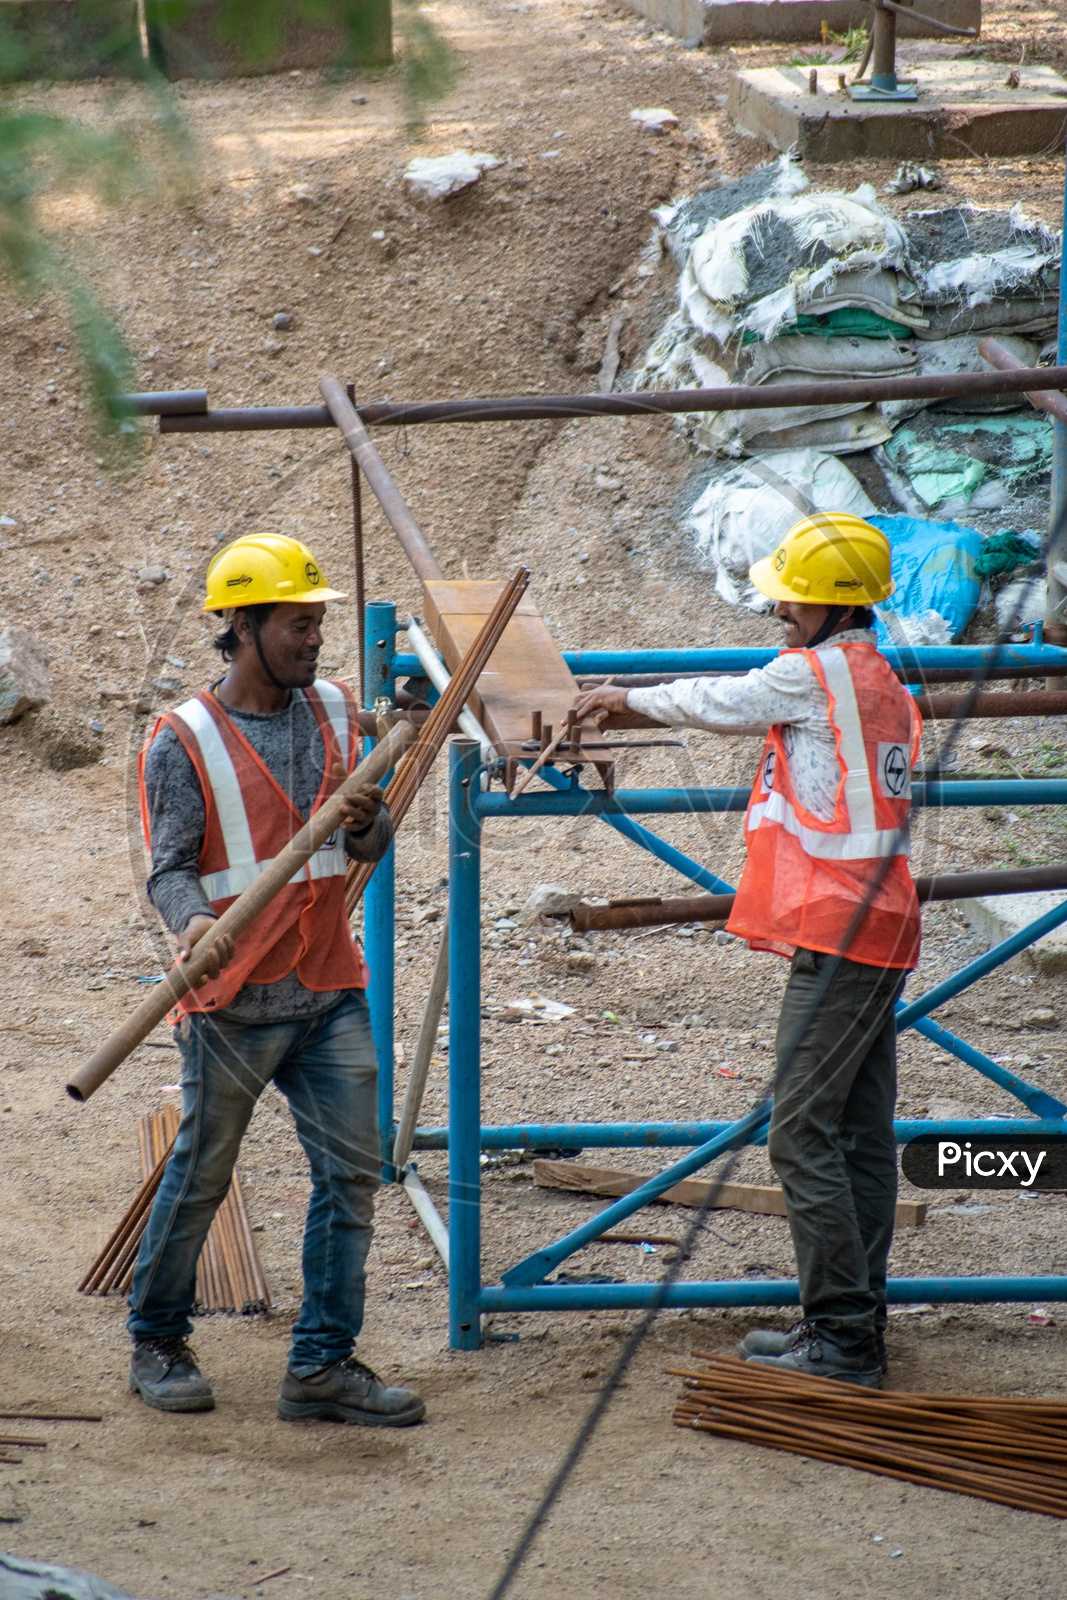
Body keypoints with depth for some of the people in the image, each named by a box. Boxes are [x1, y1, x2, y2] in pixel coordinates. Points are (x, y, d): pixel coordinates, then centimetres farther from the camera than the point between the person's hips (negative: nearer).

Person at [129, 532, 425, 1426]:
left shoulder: (333, 713, 8)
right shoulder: (185, 741, -7)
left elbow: (372, 848, 11)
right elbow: (170, 865, -11)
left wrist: (368, 824, -13)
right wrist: (191, 918, -32)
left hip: (331, 992, 5)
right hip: (234, 1002, -5)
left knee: (351, 1172, 0)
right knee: (202, 1176, 5)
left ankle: (323, 1367, 4)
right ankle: (156, 1344, 23)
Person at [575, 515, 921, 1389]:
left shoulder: (816, 673, -9)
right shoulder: (883, 683, 16)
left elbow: (716, 703, 5)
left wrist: (624, 697, 21)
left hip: (837, 937, -9)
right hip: (883, 932, 9)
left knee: (803, 1131, -8)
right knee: (861, 1134, 9)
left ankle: (841, 1337, -11)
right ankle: (859, 1326, 12)